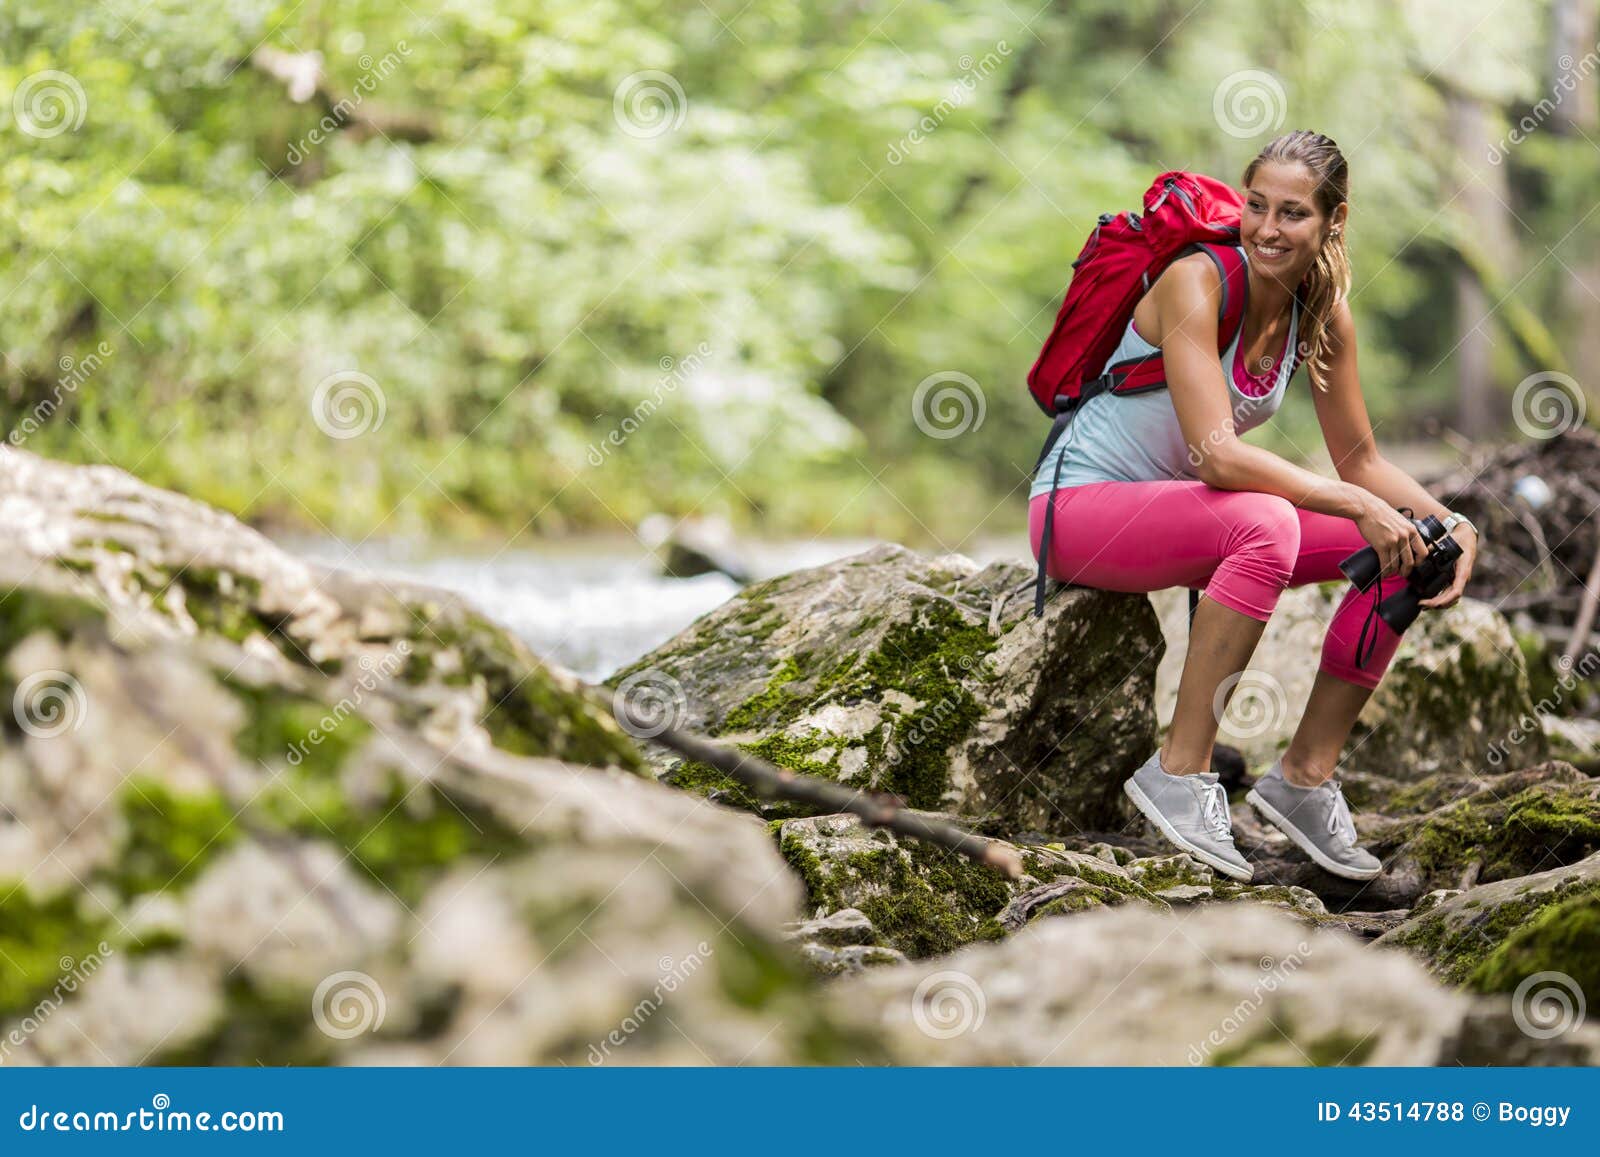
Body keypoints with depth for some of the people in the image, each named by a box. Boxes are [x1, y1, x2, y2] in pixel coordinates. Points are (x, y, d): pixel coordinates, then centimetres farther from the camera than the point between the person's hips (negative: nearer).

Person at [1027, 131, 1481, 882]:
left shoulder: (1322, 315, -1)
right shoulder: (1196, 283, -23)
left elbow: (1360, 462, 5)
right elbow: (1216, 454, -31)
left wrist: (1449, 524, -12)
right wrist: (1357, 505, -32)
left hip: (1176, 514, 7)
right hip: (1078, 508, -7)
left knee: (1403, 550, -8)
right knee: (1265, 524, -36)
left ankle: (1306, 773, -2)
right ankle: (1179, 771, -27)